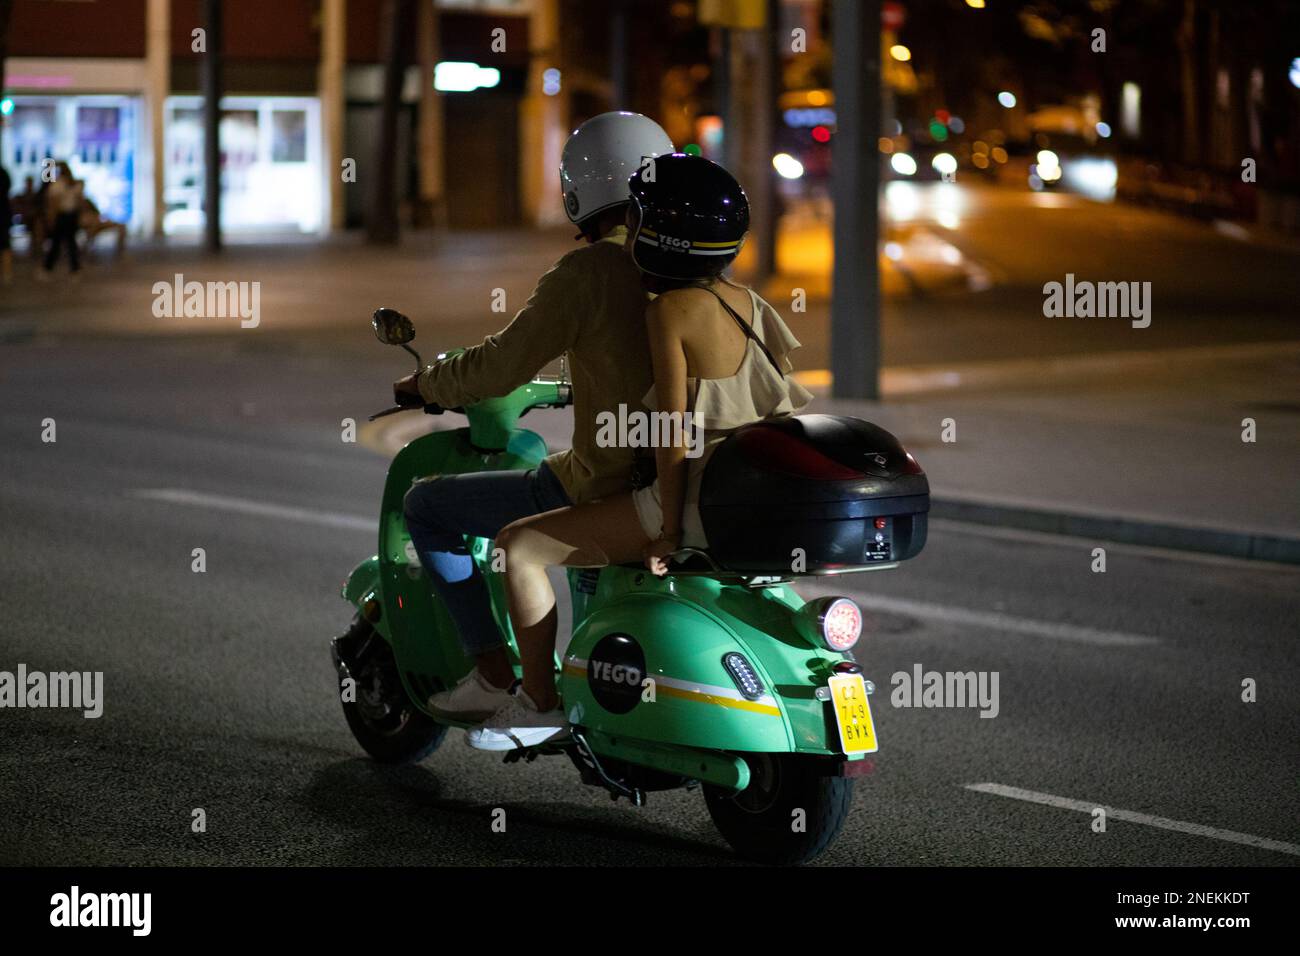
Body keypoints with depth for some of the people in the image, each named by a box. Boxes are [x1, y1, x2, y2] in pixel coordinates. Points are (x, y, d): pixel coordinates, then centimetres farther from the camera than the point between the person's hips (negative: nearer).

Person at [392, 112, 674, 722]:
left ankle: (496, 674, 7)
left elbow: (499, 367, -16)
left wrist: (423, 386, 6)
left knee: (427, 505, 9)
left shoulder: (586, 271, -15)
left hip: (605, 484, -7)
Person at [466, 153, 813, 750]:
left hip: (697, 499, -9)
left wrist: (669, 531, -14)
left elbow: (675, 431, -18)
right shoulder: (745, 303, 9)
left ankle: (539, 703, 3)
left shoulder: (670, 311, -15)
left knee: (519, 544, -1)